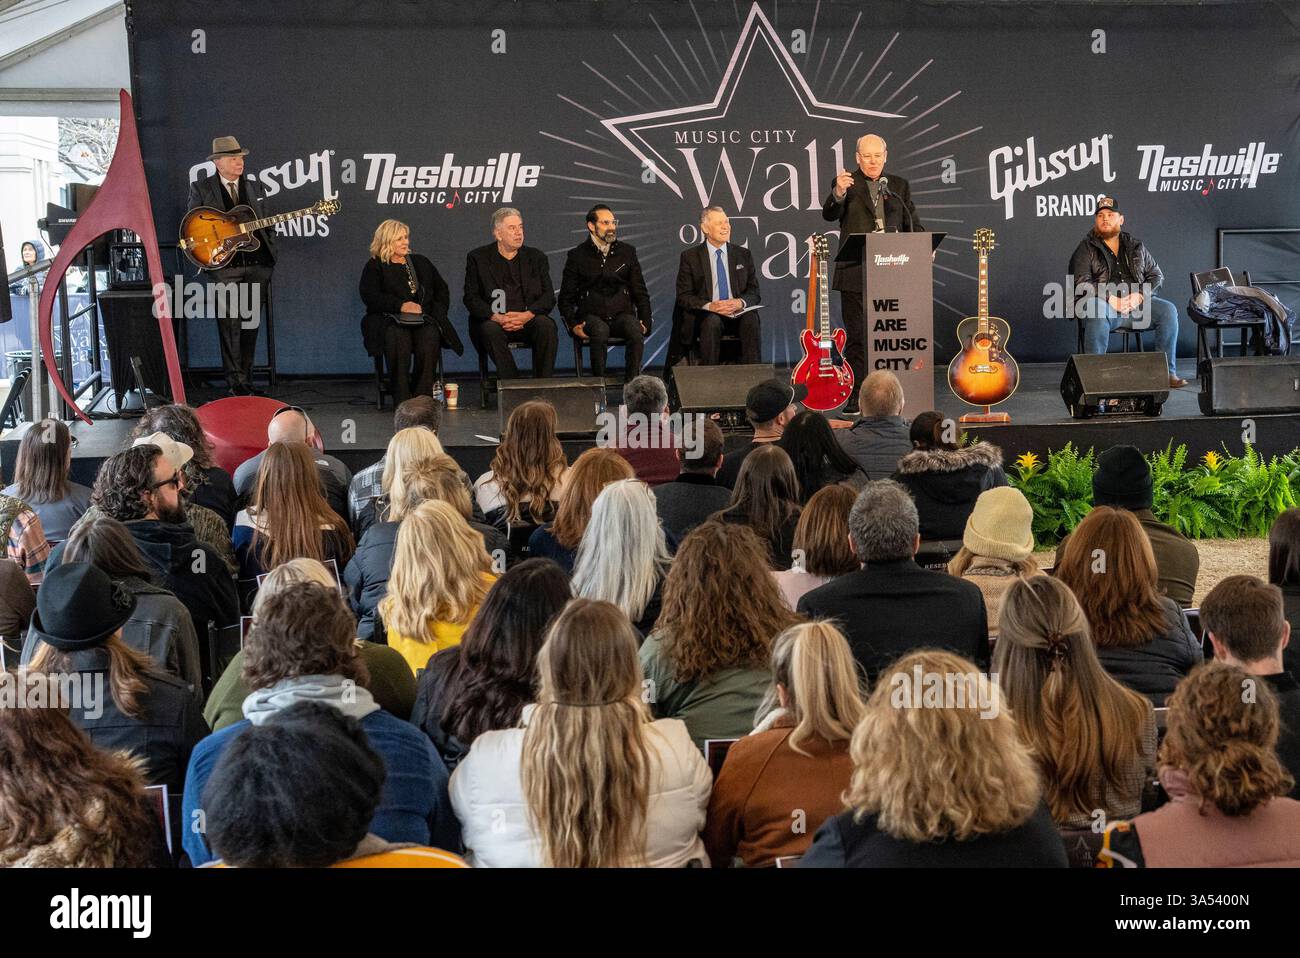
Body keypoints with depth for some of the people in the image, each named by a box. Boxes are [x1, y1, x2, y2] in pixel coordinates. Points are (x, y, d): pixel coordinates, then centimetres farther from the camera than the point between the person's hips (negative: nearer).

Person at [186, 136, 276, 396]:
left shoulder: (252, 185, 15)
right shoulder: (201, 187, 4)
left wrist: (270, 248, 9)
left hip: (256, 265, 4)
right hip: (223, 265, -4)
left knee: (251, 324, 7)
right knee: (230, 325, -6)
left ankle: (246, 380, 15)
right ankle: (236, 382, -2)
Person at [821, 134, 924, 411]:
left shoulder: (900, 186, 15)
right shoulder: (847, 183, 5)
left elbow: (913, 224, 15)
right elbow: (829, 214, -10)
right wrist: (838, 192, -30)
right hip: (856, 273, -3)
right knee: (857, 336, 0)